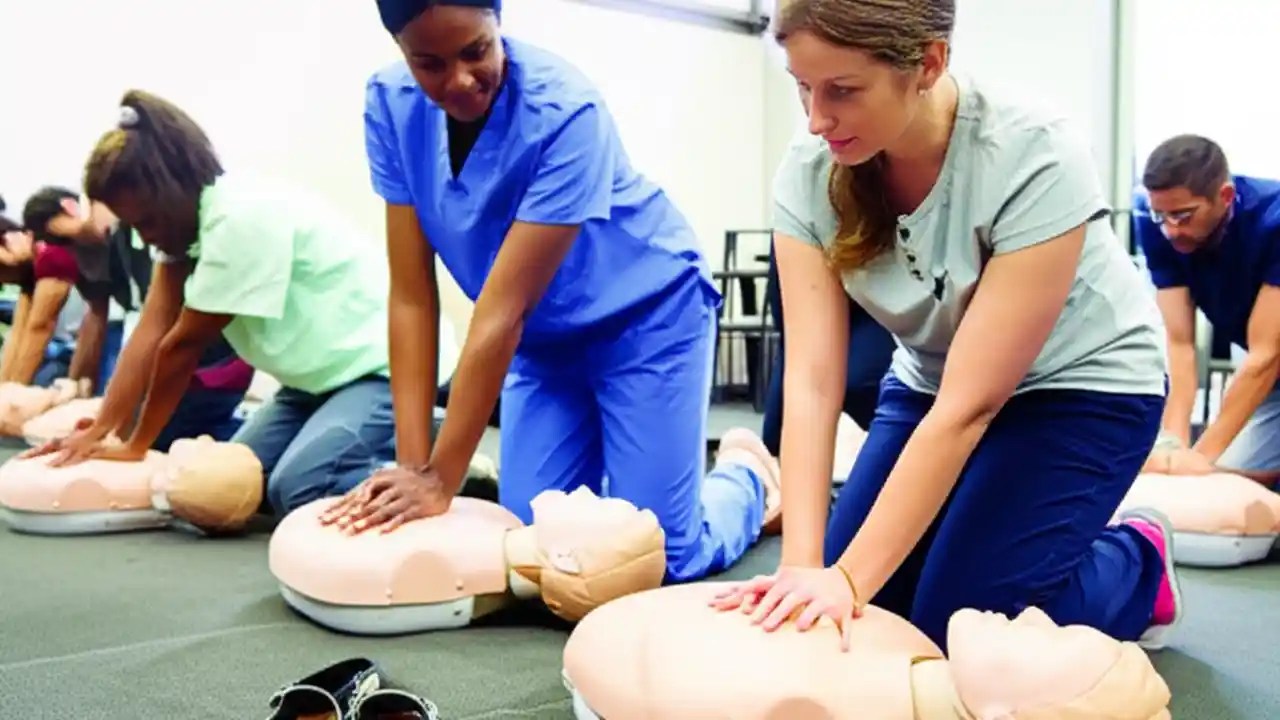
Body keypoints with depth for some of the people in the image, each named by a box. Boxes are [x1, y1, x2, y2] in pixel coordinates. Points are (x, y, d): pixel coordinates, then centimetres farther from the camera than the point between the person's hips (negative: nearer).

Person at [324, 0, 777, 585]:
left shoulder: (564, 112, -30)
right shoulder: (391, 106, -14)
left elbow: (503, 308, -31)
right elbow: (411, 296, -15)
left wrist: (442, 480, -28)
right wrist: (412, 465, -19)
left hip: (643, 320, -4)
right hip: (545, 338, 5)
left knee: (659, 556, -6)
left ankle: (745, 473, 25)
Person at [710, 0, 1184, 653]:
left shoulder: (1034, 165, -32)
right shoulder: (808, 174, -19)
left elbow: (969, 407, -32)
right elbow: (812, 379, -23)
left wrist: (851, 578, -34)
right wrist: (802, 565, -32)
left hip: (1076, 385, -4)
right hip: (931, 378, 5)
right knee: (836, 618, -3)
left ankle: (1138, 561, 14)